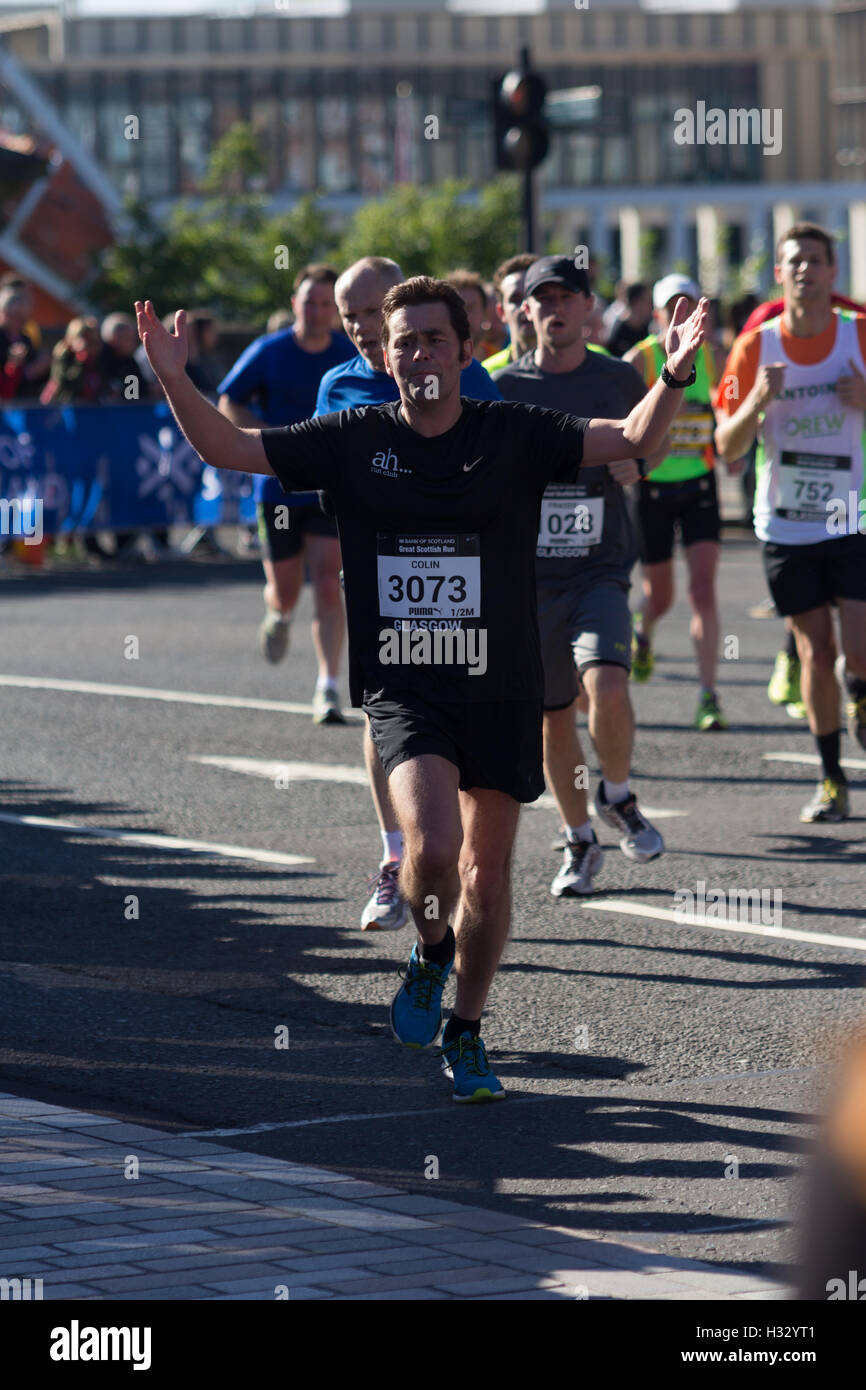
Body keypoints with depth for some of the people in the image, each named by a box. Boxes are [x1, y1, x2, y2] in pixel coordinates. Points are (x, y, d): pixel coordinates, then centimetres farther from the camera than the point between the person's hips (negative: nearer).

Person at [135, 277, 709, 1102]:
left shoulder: (514, 436, -2)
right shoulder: (354, 441, 1)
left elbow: (631, 440, -10)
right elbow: (227, 448, 2)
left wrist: (673, 376, -28)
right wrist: (175, 383, -14)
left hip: (500, 689, 1)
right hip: (401, 689, -1)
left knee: (486, 871, 6)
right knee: (432, 844, -23)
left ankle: (464, 1034, 27)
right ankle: (431, 953, 11)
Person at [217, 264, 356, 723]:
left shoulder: (353, 357, -2)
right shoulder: (268, 352, -4)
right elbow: (228, 402, 3)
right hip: (279, 489, 0)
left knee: (328, 586, -14)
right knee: (285, 592, 8)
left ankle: (327, 689, -13)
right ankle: (278, 616, 47)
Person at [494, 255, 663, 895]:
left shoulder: (619, 379, 2)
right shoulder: (503, 388, 2)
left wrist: (634, 463, -5)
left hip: (601, 571, -1)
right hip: (529, 575, 1)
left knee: (607, 686, -23)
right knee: (554, 717, 7)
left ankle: (618, 797, 5)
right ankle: (581, 843, 25)